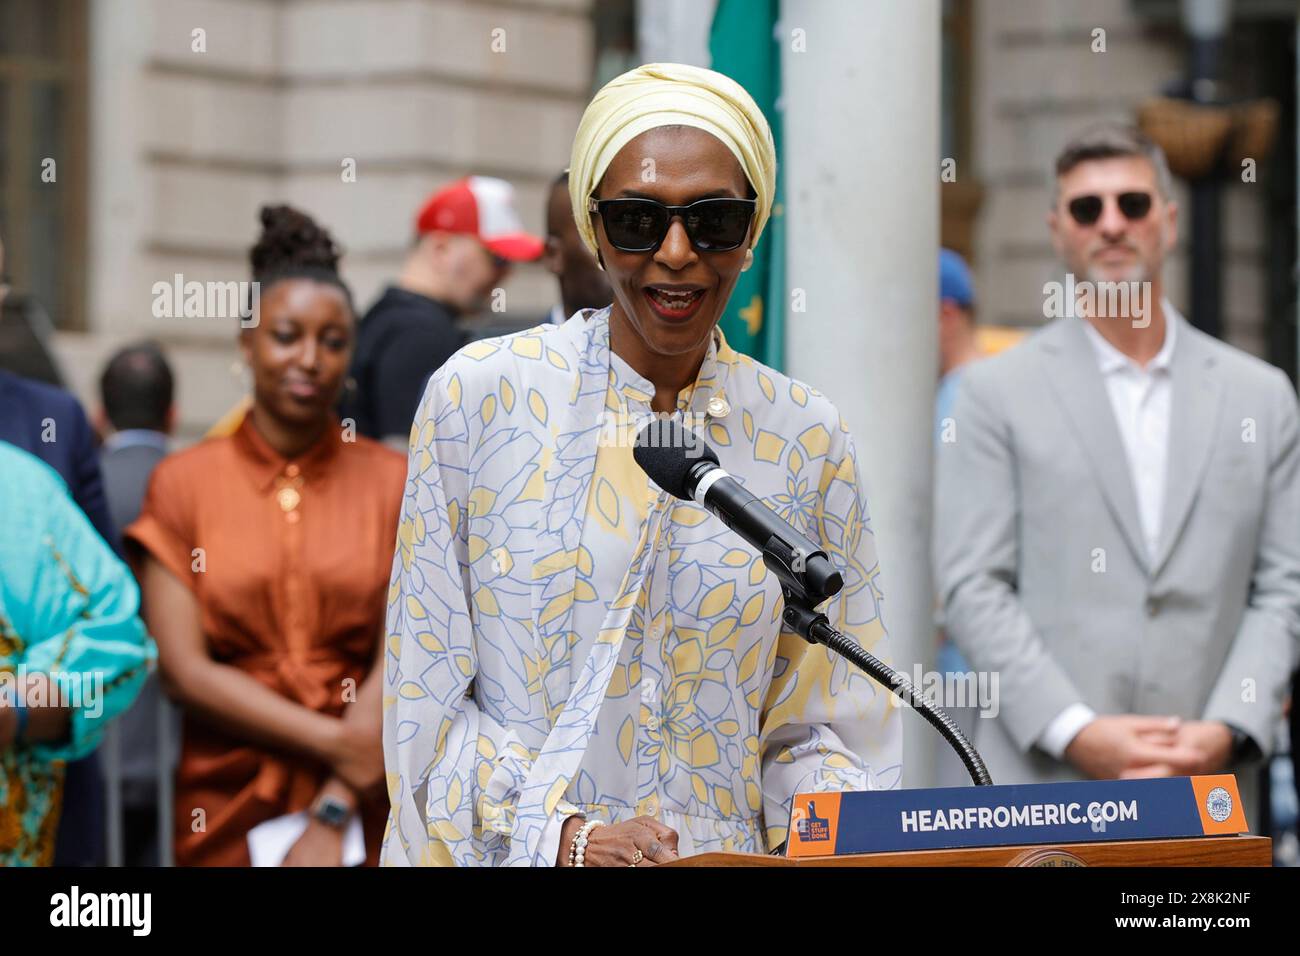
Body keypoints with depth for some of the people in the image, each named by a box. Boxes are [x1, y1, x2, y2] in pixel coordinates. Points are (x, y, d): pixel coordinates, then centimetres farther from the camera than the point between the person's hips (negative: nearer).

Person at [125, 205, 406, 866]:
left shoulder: (392, 483, 3)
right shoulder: (183, 483, 2)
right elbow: (183, 670, -6)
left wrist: (334, 814, -15)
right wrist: (335, 743, -14)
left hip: (365, 812, 0)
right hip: (227, 811, 0)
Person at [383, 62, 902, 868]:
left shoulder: (807, 437, 9)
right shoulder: (480, 396, 3)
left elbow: (819, 721, 13)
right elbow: (428, 694, 3)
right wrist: (569, 837, -10)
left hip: (729, 856, 1)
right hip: (510, 858, -1)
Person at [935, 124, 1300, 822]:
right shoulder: (998, 393, 7)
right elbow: (972, 585, 0)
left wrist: (1229, 731, -6)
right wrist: (1077, 732, -11)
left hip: (1201, 787, 2)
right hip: (1044, 782, -2)